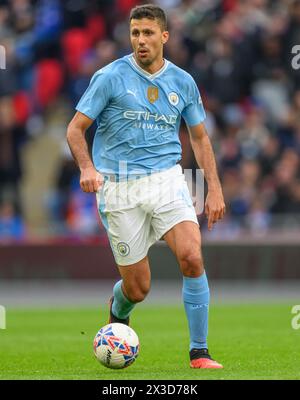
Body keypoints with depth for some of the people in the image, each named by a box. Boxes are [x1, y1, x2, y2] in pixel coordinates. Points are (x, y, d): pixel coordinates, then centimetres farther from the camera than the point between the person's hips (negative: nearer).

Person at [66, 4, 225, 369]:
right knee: (137, 288, 1)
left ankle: (199, 353, -10)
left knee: (192, 259, -21)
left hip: (167, 179, 2)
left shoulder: (182, 82, 8)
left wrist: (214, 187, 9)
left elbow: (199, 137, 18)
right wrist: (87, 168, -20)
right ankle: (117, 311, 40)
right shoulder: (110, 77, -3)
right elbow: (76, 128, -2)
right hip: (119, 188, -2)